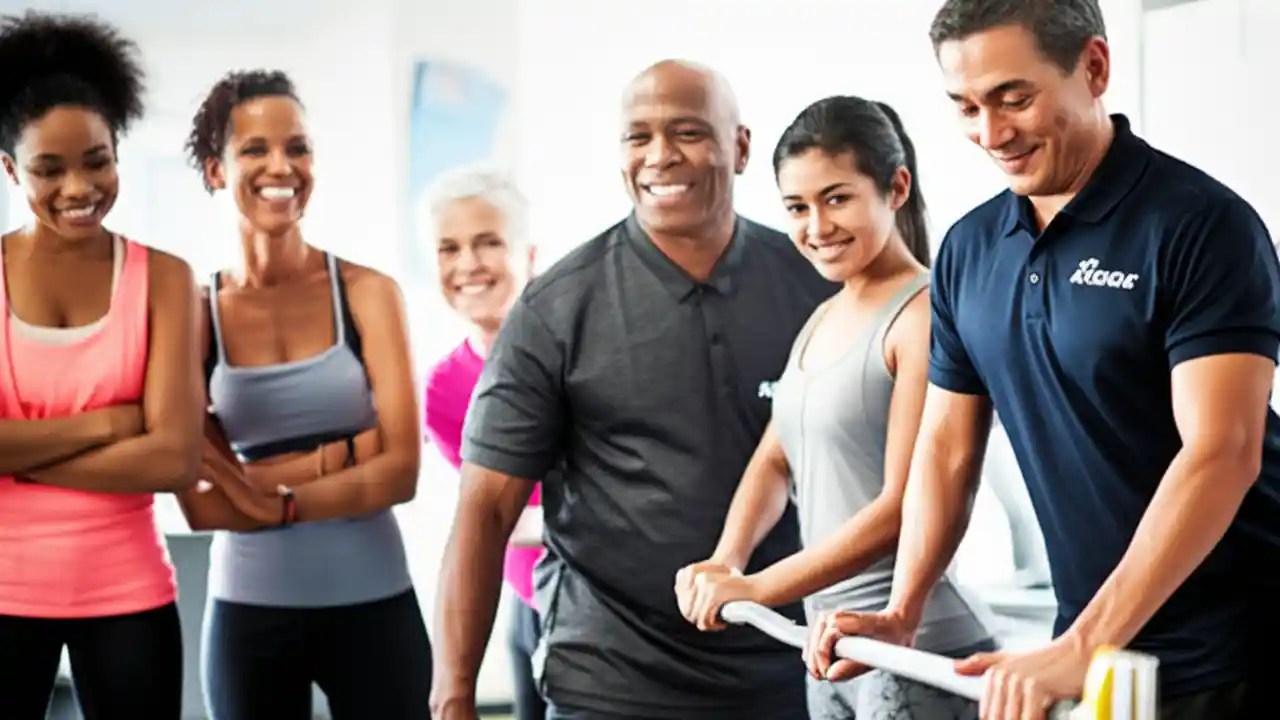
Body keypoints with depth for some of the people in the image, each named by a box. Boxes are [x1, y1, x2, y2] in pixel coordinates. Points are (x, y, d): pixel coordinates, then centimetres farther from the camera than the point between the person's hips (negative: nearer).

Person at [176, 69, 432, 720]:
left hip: (372, 604, 0)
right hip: (248, 610, 1)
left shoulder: (368, 294, -1)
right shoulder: (195, 313, 0)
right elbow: (200, 503, -7)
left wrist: (276, 500, -14)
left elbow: (401, 470, -7)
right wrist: (342, 456, -13)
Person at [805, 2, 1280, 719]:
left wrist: (1082, 648, -28)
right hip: (1092, 650, 6)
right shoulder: (967, 250, 5)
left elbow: (1221, 454, -22)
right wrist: (902, 613, 0)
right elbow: (948, 445, 12)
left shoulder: (1200, 223, -15)